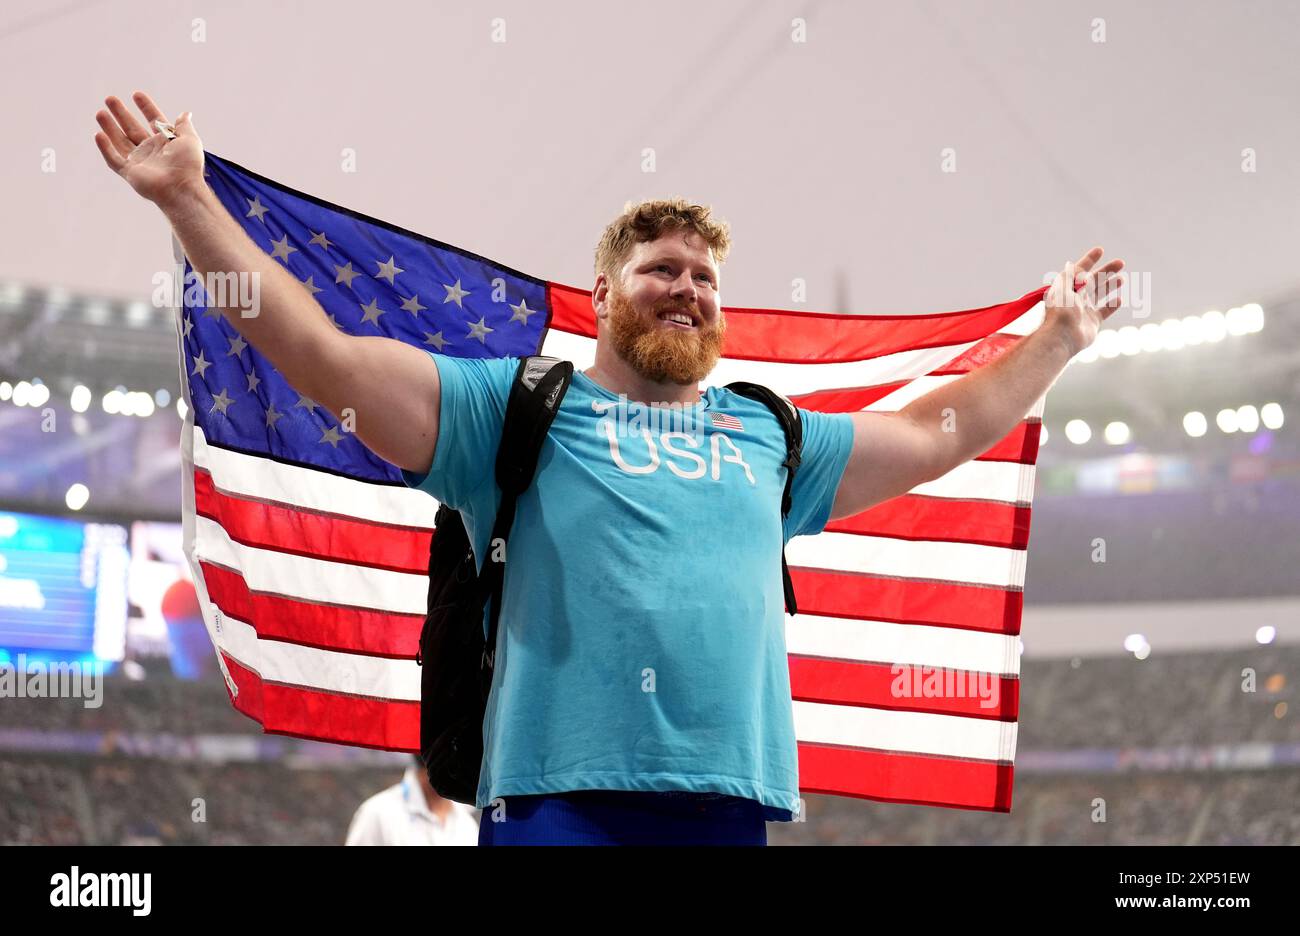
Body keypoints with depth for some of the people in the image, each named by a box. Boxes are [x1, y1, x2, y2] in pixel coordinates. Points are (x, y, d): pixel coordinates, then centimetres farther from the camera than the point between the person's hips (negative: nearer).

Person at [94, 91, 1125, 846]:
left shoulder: (770, 437, 24)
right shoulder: (520, 407, 10)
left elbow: (941, 434, 35)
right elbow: (326, 360, 4)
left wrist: (1057, 338, 37)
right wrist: (191, 203, -1)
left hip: (732, 802, 4)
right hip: (560, 796, -4)